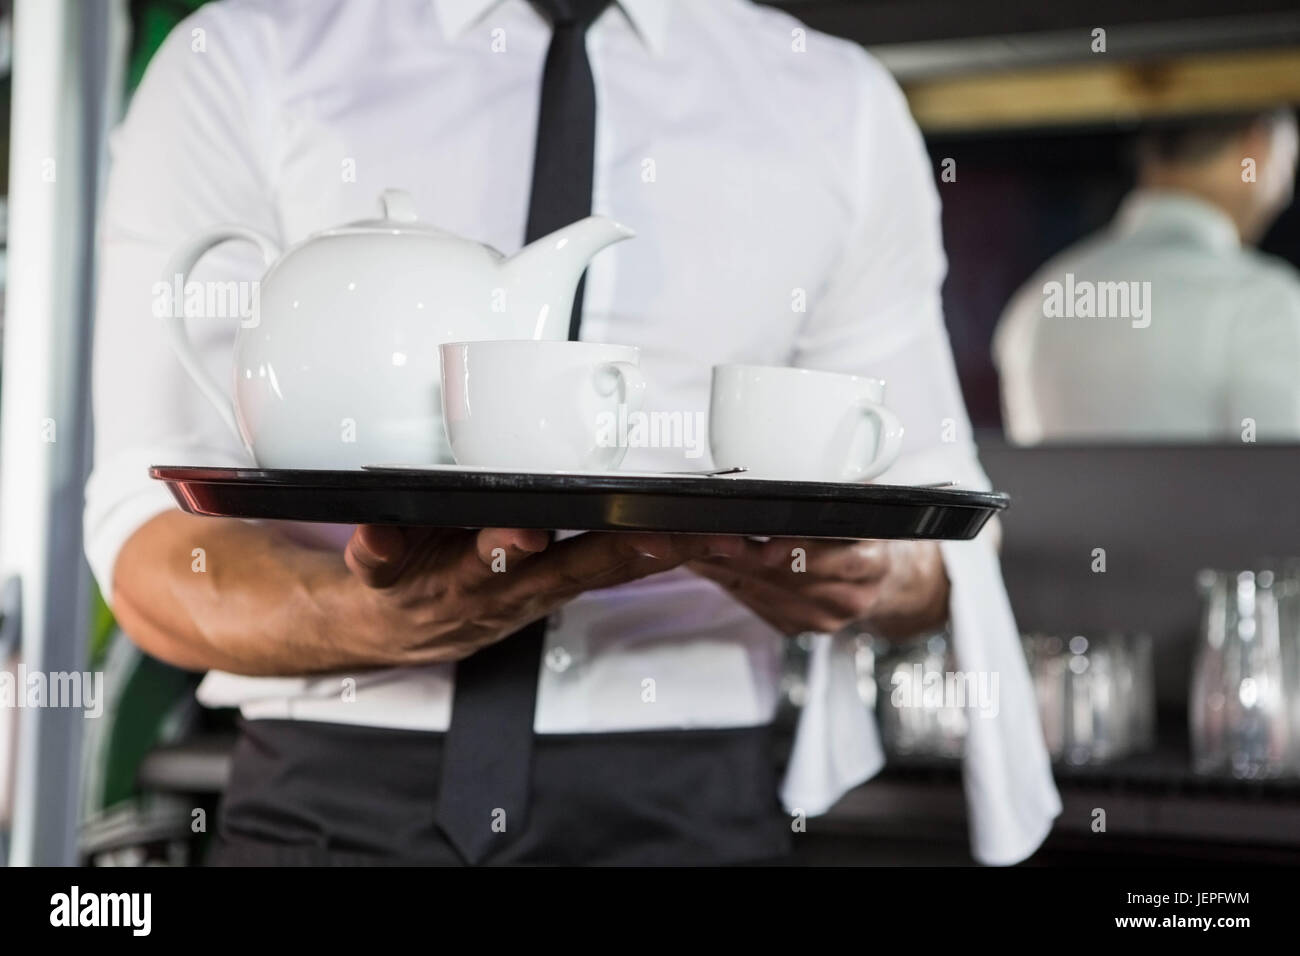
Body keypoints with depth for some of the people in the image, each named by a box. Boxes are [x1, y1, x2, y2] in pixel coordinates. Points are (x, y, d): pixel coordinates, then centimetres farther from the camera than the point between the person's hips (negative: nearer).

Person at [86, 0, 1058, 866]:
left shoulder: (842, 105, 5)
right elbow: (150, 548, -8)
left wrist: (881, 573, -15)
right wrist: (386, 618, -29)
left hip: (685, 802, 1)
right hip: (337, 795, -1)